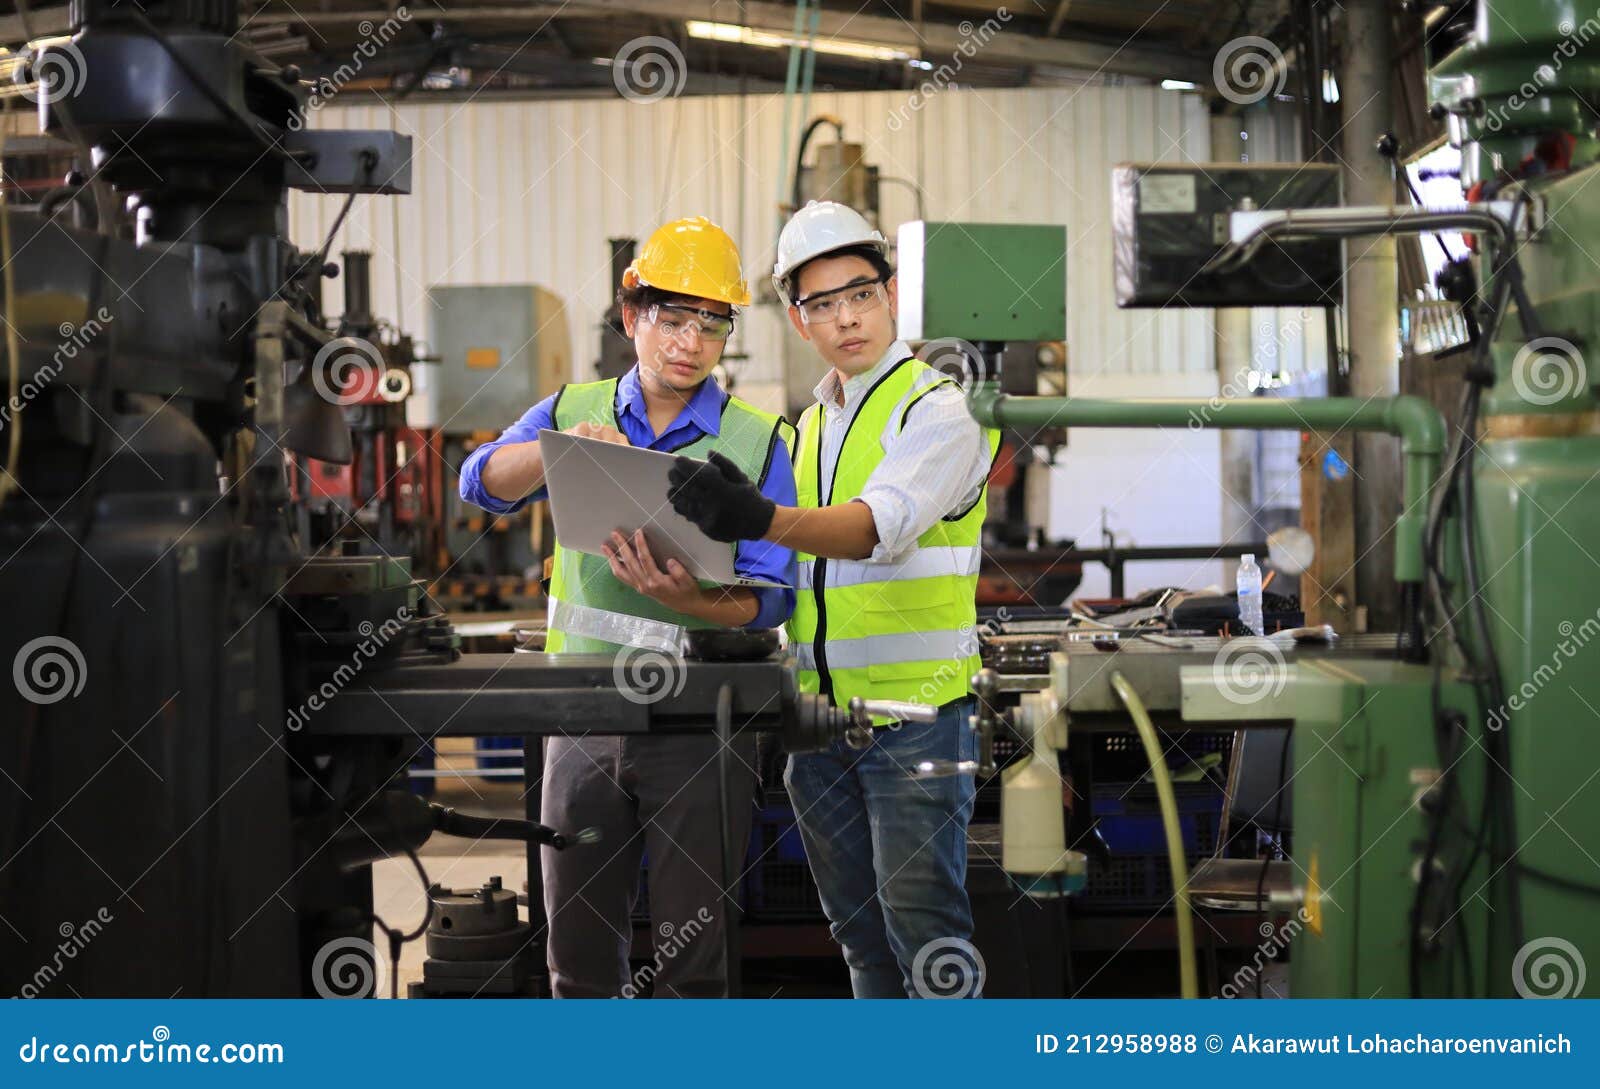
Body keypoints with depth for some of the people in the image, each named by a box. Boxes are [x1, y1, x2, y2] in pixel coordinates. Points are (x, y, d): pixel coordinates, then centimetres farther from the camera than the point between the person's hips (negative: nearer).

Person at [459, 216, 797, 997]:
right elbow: (482, 483, -9)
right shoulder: (574, 412, 9)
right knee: (578, 946, 11)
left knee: (690, 959, 2)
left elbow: (771, 598, -7)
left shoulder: (757, 442, 1)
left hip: (700, 723, -2)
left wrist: (685, 600, -27)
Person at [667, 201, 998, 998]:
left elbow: (882, 524, -26)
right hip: (818, 714, 7)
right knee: (861, 935, 13)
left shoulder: (937, 408, -7)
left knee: (923, 925, -7)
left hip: (916, 710, -7)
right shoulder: (807, 427, 16)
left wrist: (762, 519, -41)